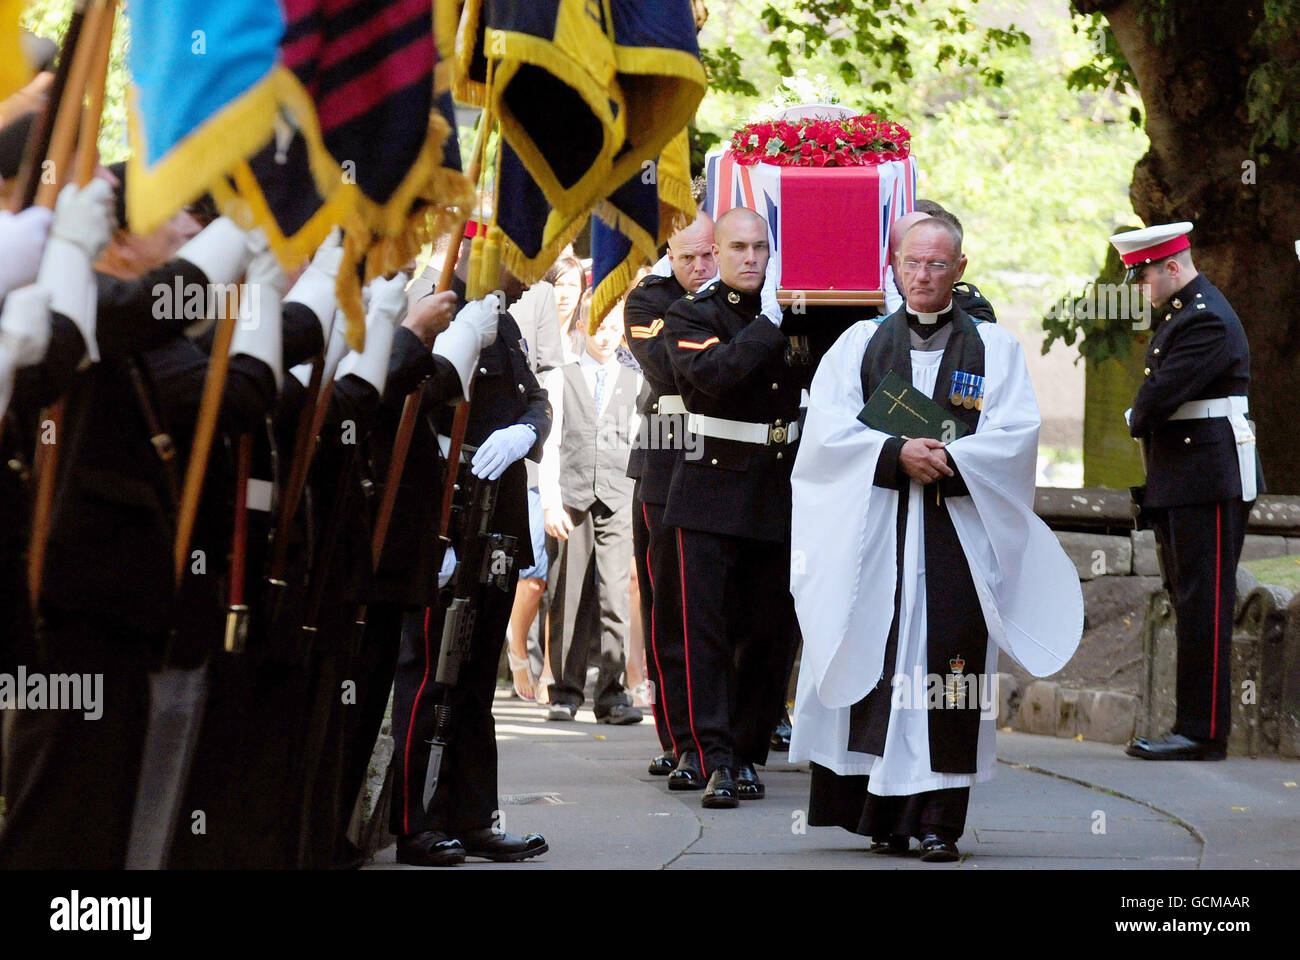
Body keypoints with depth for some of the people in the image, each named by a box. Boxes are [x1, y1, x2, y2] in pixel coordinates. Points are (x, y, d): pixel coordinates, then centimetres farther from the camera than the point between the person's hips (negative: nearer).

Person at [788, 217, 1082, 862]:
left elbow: (1016, 430, -2)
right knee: (879, 669, -1)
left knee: (949, 667, -7)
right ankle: (883, 814, 6)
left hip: (961, 530, -1)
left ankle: (939, 820, -5)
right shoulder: (861, 343, 13)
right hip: (876, 530, 1)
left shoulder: (994, 348, 11)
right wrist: (897, 454, -15)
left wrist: (947, 459, -16)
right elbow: (828, 424, 0)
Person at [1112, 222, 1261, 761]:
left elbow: (1159, 398, -21)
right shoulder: (1179, 313, 19)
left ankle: (1204, 732, -7)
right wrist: (1147, 421, 1)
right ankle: (1194, 728, 13)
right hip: (1178, 488, 10)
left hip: (1209, 485, -10)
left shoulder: (1208, 321, -15)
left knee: (1204, 606, -8)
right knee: (1189, 604, 10)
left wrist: (1137, 422, -2)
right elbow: (1156, 390, 20)